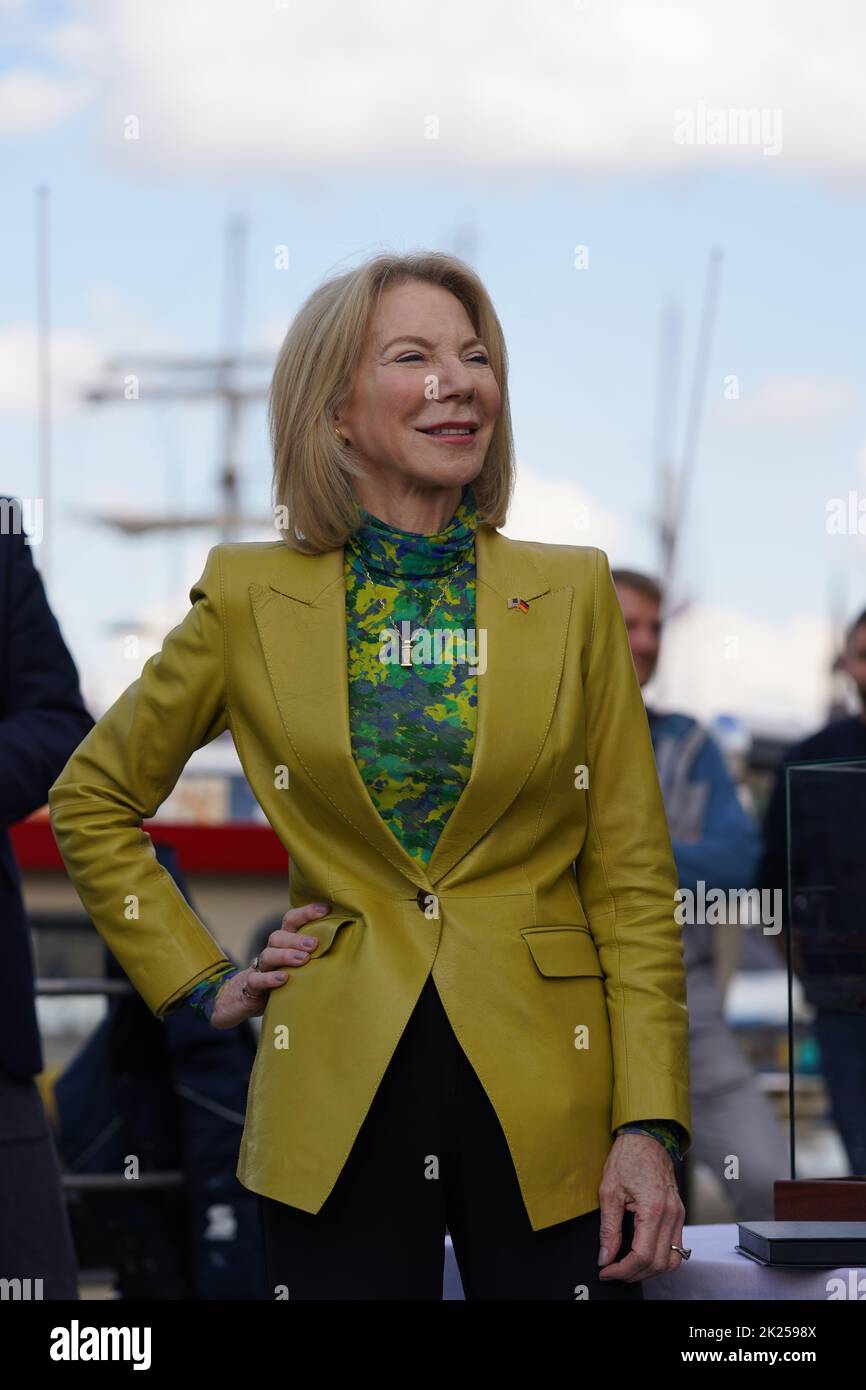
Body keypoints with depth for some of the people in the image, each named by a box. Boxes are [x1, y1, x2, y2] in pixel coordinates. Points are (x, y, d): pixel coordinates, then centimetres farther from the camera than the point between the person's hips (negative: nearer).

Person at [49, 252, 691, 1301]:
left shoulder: (572, 593, 5)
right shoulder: (249, 599, 3)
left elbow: (632, 878, 3)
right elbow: (91, 800, 15)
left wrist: (649, 1124, -5)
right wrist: (198, 985, 6)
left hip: (547, 1099, 1)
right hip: (338, 1104, 0)